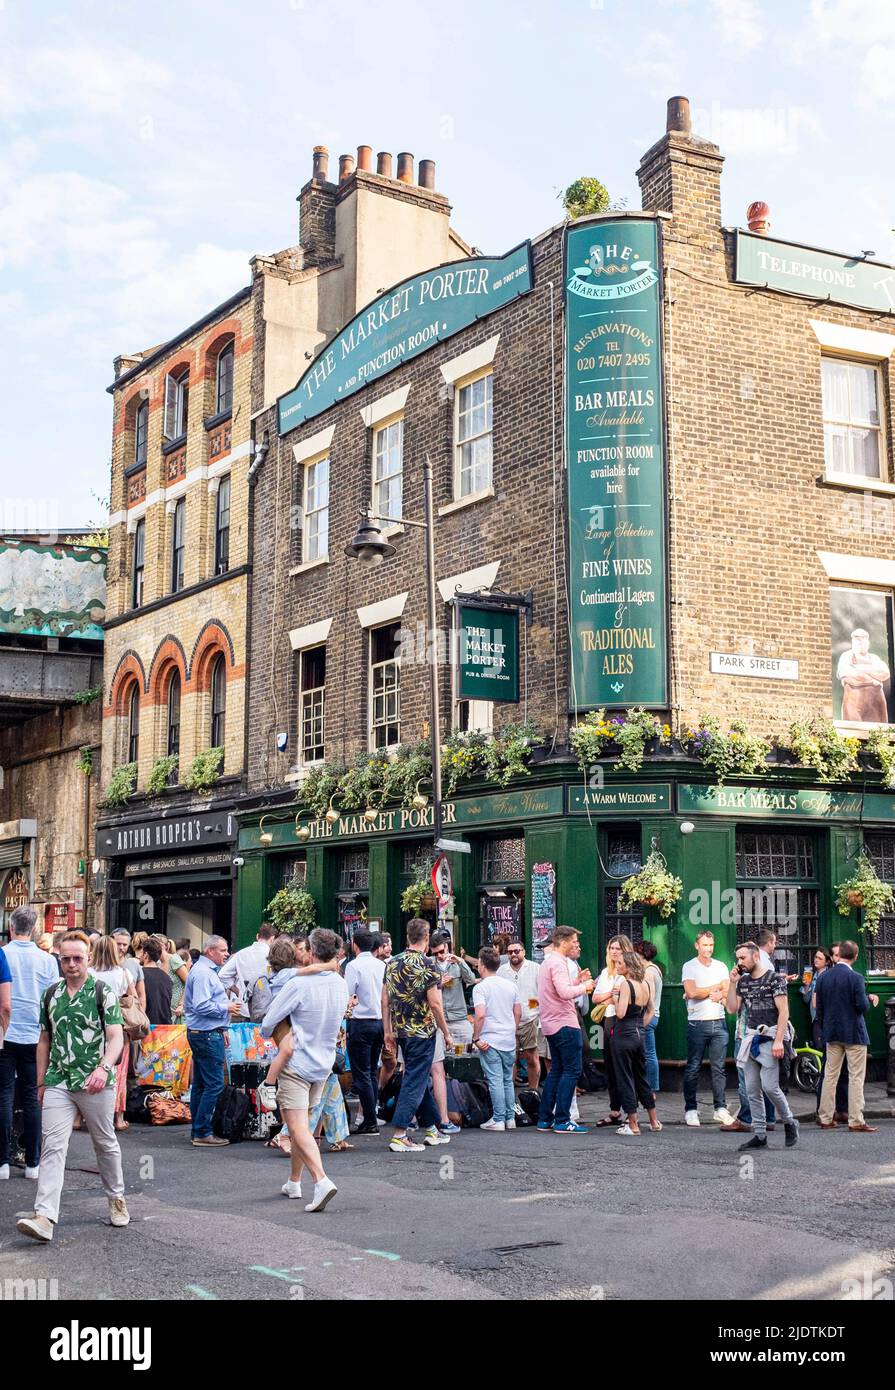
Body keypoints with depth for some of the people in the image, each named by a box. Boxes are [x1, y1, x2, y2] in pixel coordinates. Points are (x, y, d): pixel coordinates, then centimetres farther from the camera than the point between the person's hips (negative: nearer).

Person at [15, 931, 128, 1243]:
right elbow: (44, 1041, 16)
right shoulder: (51, 994, 9)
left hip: (95, 1084, -3)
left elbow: (116, 1037, -11)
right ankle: (44, 1217, -15)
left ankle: (116, 1198, 32)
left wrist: (103, 1068, -27)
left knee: (105, 1143, 12)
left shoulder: (102, 992, -4)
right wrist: (41, 1082, 14)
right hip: (58, 1084, 3)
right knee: (52, 1146, -9)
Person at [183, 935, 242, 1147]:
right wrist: (226, 1007, -14)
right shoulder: (203, 973, -16)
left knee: (200, 1084, 13)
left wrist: (226, 1008, 15)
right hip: (207, 1035, -11)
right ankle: (203, 1133, -7)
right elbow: (202, 1006, -23)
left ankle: (197, 1131, 18)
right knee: (214, 1084, -9)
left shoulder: (206, 970, 18)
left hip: (200, 1033, 11)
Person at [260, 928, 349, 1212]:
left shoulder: (299, 984, -20)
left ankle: (322, 1181, -26)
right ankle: (294, 1181, 30)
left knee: (298, 1128, -10)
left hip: (296, 1064, -7)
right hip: (324, 1064, 7)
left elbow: (267, 1025, -13)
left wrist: (269, 1035, 10)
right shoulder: (341, 985, 0)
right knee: (301, 1123, 21)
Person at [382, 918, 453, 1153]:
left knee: (421, 1079, 18)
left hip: (401, 1031, 7)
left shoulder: (392, 963, 6)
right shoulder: (426, 965, -13)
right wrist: (446, 1034, -6)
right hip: (423, 1032, -7)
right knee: (415, 1081, -3)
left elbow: (385, 1001, 7)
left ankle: (431, 1129, 27)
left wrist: (388, 1032, 13)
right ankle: (399, 1136, -7)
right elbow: (435, 1004, -15)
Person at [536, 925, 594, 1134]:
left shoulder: (547, 961, 18)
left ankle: (545, 1119, 16)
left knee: (556, 1070, 15)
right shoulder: (558, 963, -14)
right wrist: (584, 986, -10)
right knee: (571, 1071, -7)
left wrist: (577, 981, 13)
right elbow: (565, 993, -25)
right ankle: (562, 1121, -8)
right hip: (564, 1024, -10)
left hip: (552, 1025, 10)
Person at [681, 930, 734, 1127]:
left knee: (718, 1068, 4)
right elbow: (691, 992, -12)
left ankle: (720, 1109, 8)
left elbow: (727, 992, 3)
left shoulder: (721, 967, 13)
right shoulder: (689, 967, 1)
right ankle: (690, 1110, 5)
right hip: (697, 1023, -3)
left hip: (718, 1022, 3)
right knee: (693, 1068, 0)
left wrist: (702, 993, -12)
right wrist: (716, 988, -3)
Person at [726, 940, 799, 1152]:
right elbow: (732, 1009, 11)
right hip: (750, 1038, 7)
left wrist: (778, 1040, -18)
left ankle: (790, 1122, 10)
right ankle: (759, 1136, 9)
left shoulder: (775, 979, -6)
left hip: (769, 1037, -6)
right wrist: (732, 983, 2)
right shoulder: (743, 981, 13)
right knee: (752, 1090, 3)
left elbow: (784, 1011, -11)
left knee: (769, 1086, -13)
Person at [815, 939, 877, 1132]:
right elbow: (863, 1006, -17)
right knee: (856, 1077, -1)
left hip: (832, 1033, 6)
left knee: (830, 1075, 11)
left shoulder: (824, 977, 3)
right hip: (853, 1033, -5)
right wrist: (869, 998, 5)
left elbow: (818, 1006, 7)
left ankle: (825, 1118, 14)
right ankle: (856, 1121, -2)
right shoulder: (855, 978, -15)